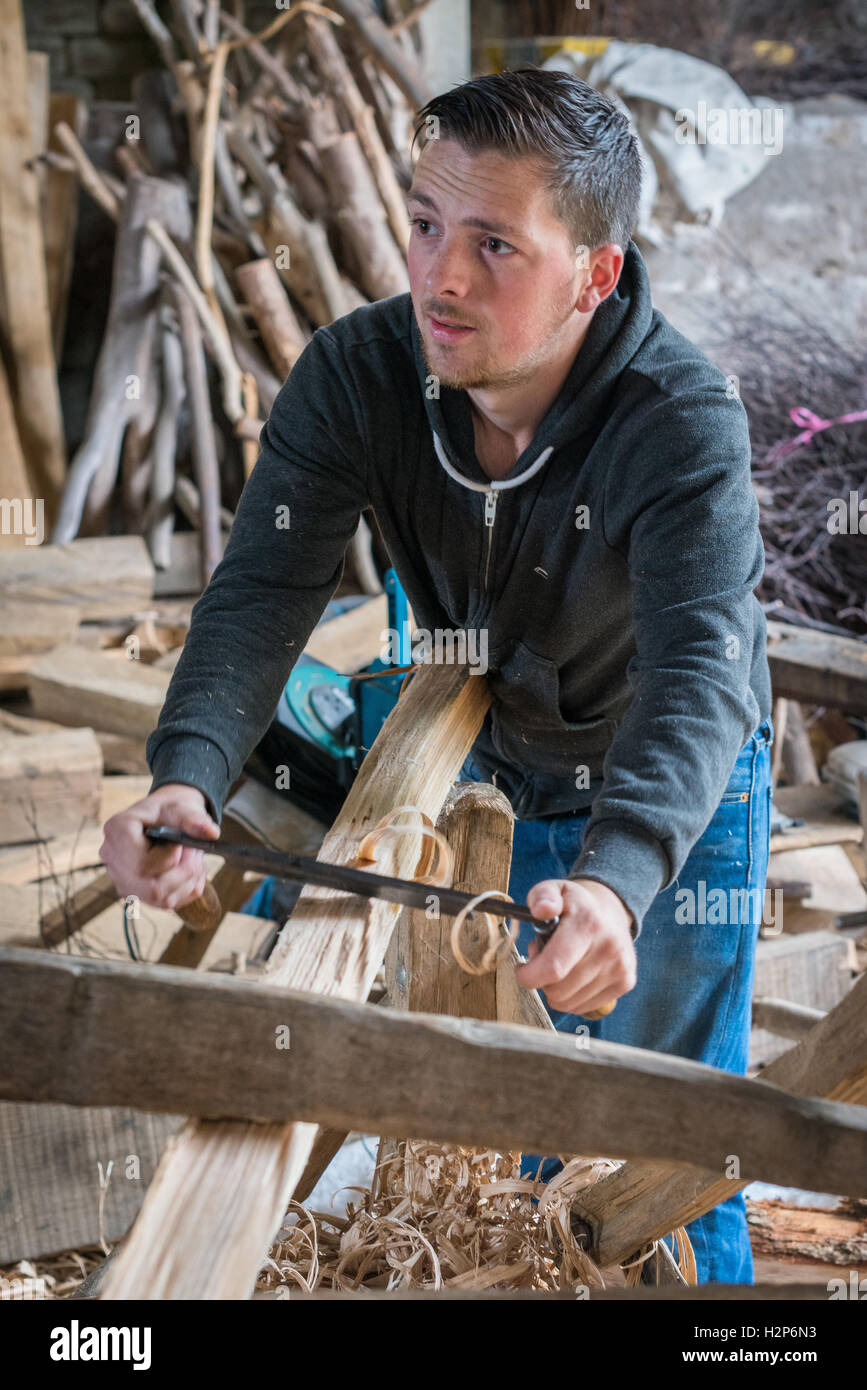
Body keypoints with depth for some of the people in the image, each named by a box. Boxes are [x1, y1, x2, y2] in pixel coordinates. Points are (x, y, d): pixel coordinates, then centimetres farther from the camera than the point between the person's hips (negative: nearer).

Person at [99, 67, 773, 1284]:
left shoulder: (684, 421, -35)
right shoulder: (356, 375, -23)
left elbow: (701, 672, -47)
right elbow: (263, 590, -30)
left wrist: (618, 875, -66)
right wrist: (188, 772, -51)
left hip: (678, 788, -3)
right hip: (494, 761, 4)